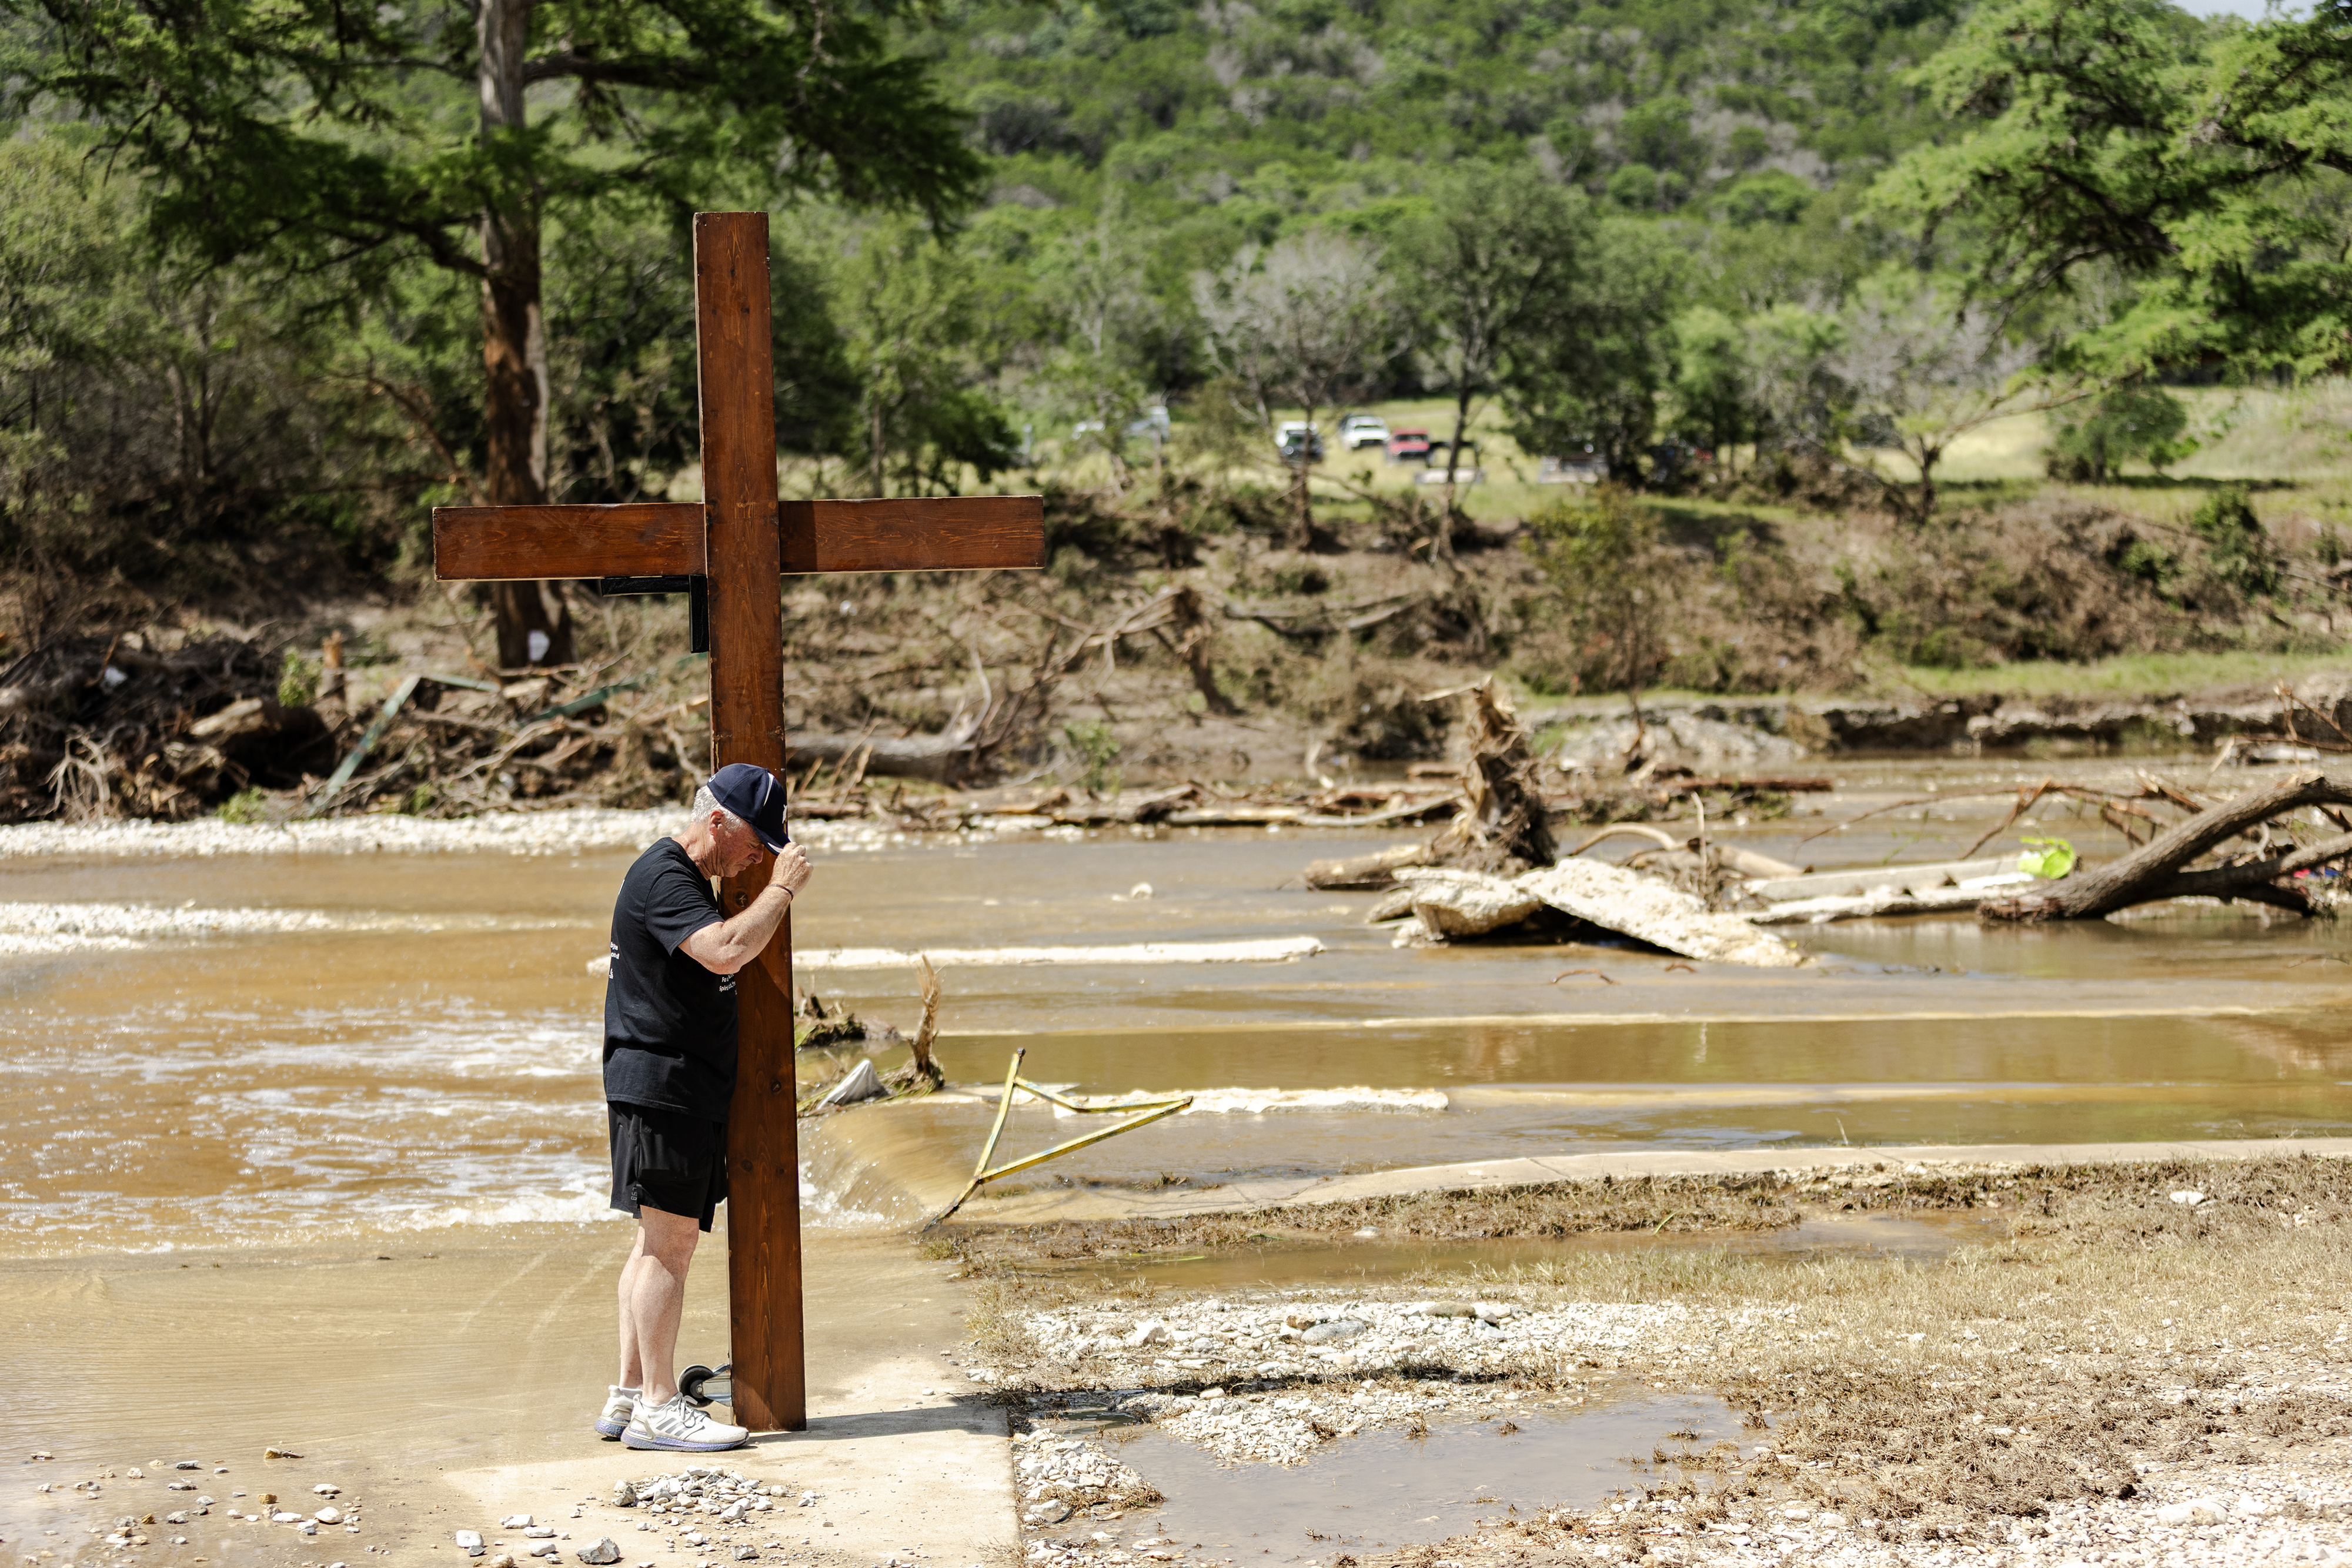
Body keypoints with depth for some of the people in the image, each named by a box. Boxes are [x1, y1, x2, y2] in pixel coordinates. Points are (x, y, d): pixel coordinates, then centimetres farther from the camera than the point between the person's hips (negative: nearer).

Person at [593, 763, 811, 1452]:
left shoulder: (685, 878, 19)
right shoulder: (662, 878, -15)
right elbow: (726, 951, -29)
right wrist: (783, 887, -19)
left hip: (687, 1089, 11)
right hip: (660, 1086, -11)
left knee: (664, 1240, 12)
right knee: (669, 1240, -9)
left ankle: (629, 1396, 16)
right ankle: (658, 1407, -7)